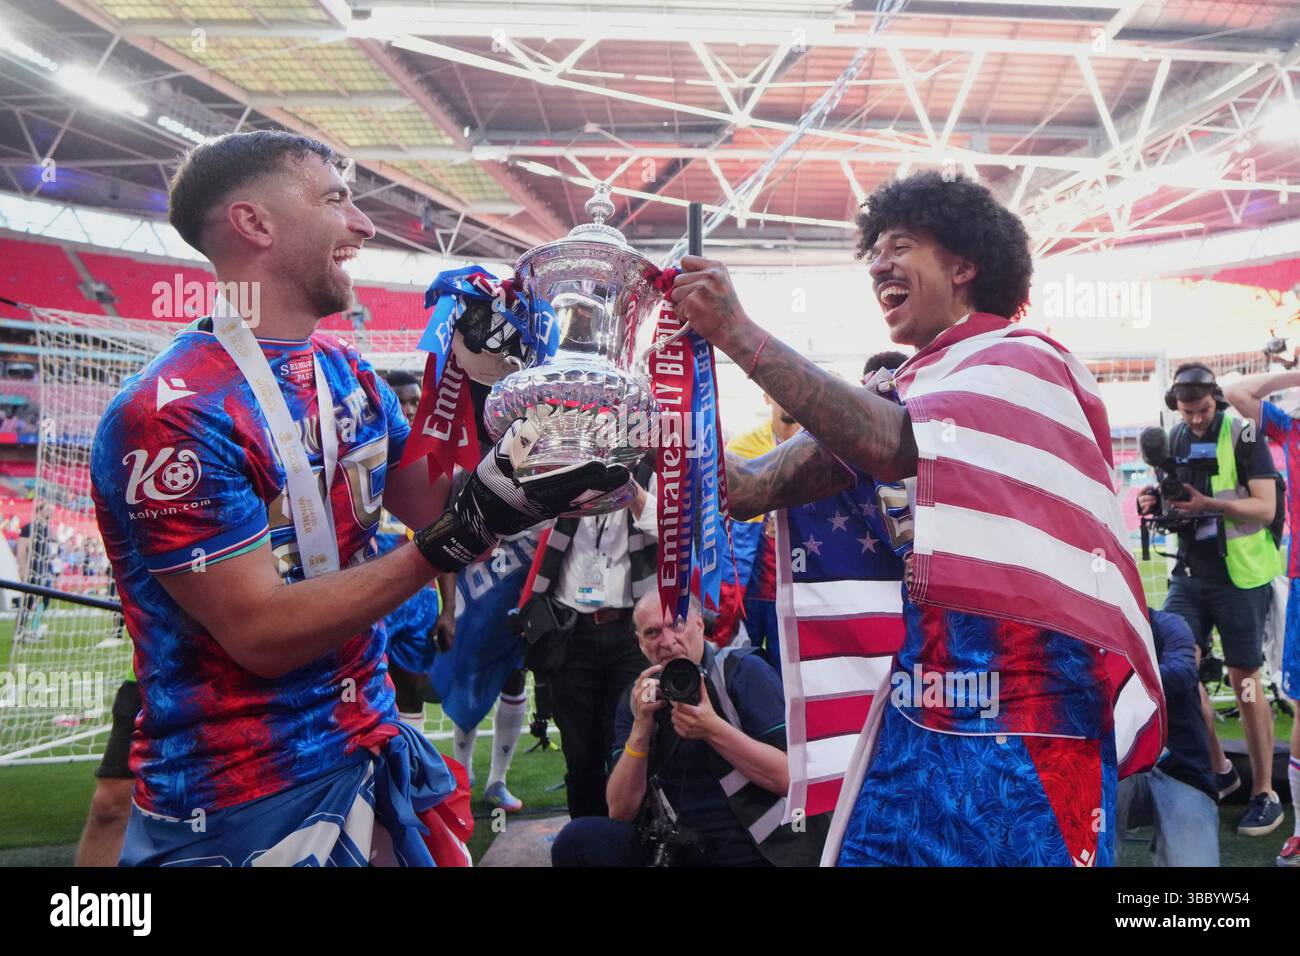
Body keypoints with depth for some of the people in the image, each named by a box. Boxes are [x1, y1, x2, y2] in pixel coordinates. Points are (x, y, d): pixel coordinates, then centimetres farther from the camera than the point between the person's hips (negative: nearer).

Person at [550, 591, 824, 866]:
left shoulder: (744, 671, -5)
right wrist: (641, 729, -14)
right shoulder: (636, 699, 5)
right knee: (578, 838, -18)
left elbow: (792, 775, -12)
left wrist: (713, 729, -22)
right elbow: (620, 813, -1)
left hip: (762, 851, -4)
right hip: (680, 850, 4)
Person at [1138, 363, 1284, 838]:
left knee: (1245, 681, 1)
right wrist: (1156, 503, -7)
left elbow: (1266, 508, -13)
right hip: (1190, 571, 5)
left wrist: (1209, 504, -28)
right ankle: (1218, 769, 15)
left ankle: (1264, 793, 13)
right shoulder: (1173, 439, 8)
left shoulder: (1241, 434, -8)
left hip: (1240, 574, -5)